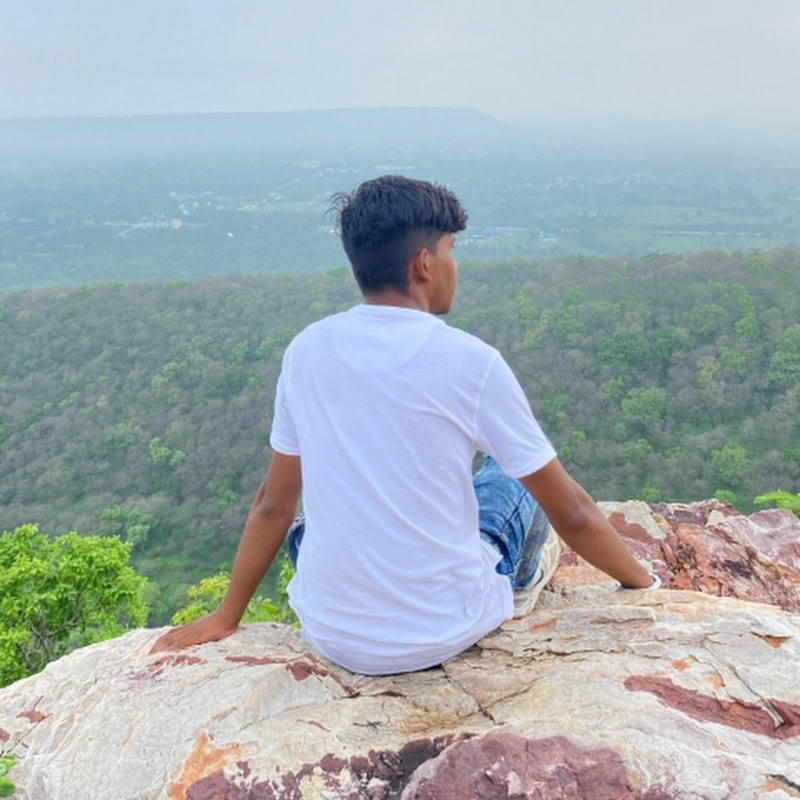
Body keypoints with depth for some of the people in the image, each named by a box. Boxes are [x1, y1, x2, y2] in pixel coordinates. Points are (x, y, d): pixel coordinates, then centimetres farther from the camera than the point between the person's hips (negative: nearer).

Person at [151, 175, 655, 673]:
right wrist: (647, 585, 11)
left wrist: (228, 615, 18)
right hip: (446, 632, -2)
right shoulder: (471, 362, -15)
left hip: (330, 637, 3)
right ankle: (518, 580, 47)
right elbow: (572, 513, -7)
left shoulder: (307, 350, -5)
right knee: (516, 473, 21)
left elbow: (273, 504, 5)